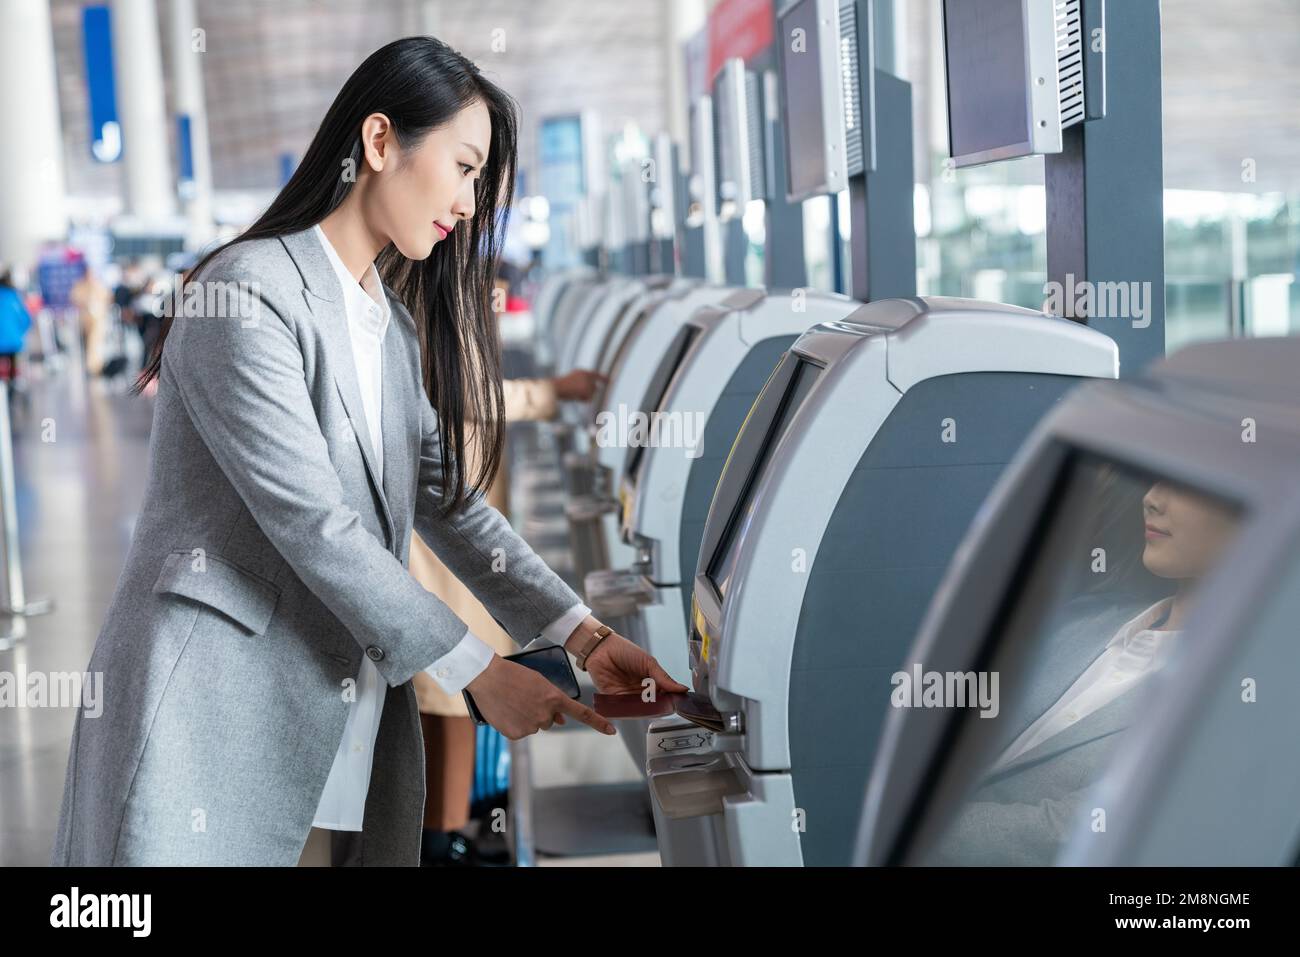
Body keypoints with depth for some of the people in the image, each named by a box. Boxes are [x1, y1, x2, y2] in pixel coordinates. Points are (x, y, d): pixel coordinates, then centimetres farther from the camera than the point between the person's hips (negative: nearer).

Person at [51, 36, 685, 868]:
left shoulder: (399, 329, 16)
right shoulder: (252, 293, -12)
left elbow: (449, 500, 12)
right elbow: (310, 522, -18)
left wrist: (583, 635, 2)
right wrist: (479, 671, -16)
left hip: (344, 728, 7)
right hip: (218, 711, -7)